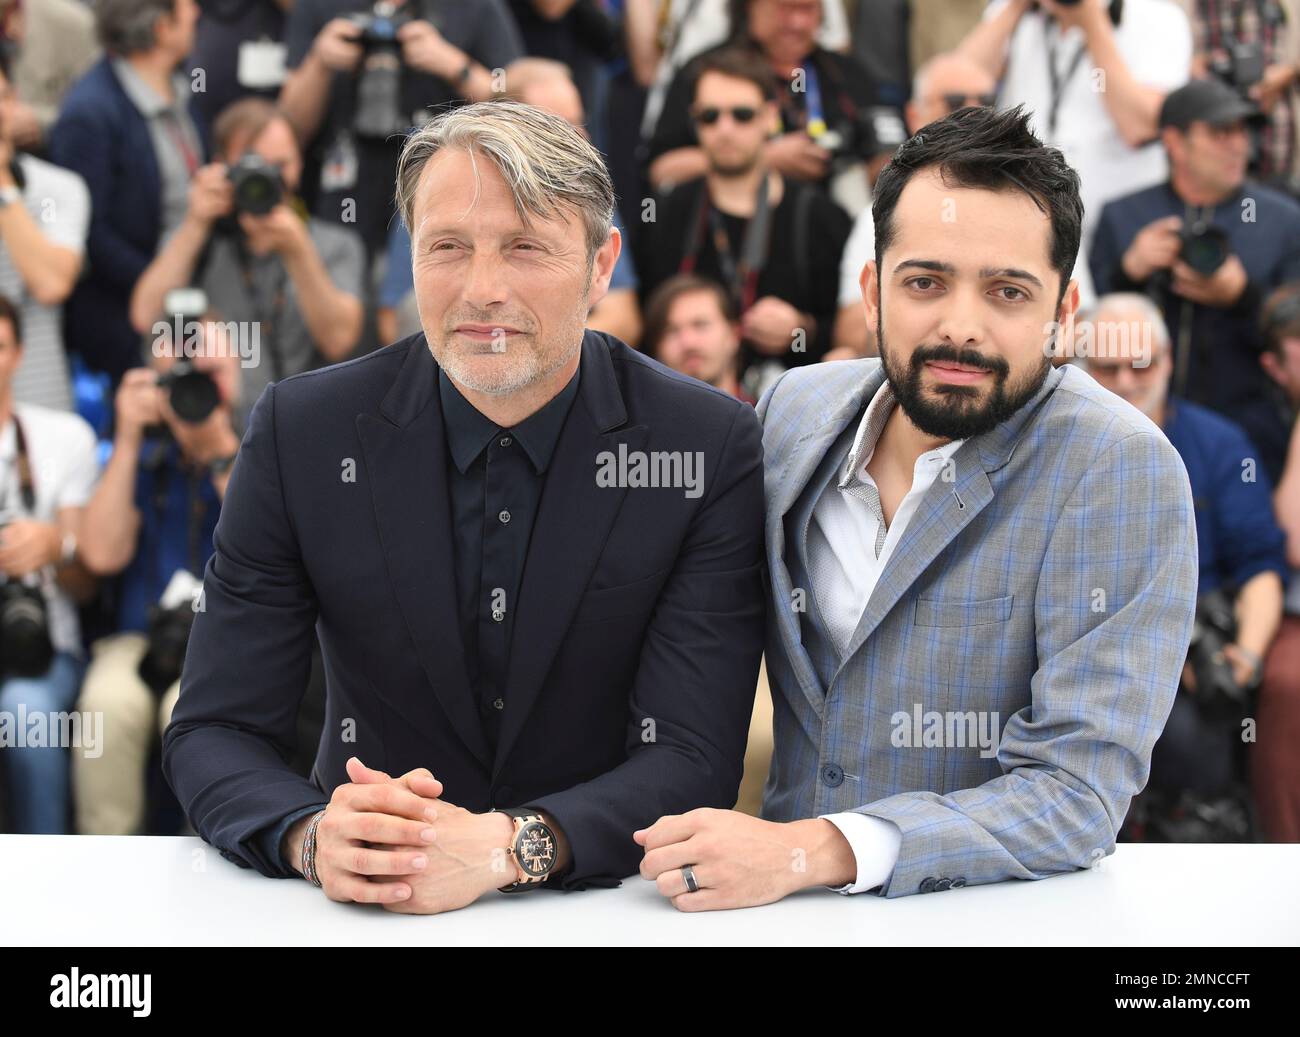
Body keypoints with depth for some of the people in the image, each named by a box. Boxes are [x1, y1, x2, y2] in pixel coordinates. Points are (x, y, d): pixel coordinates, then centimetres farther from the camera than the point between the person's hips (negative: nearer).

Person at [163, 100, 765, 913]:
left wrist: (503, 847, -28)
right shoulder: (302, 433, -4)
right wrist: (314, 837, -24)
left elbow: (694, 759, -11)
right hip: (369, 908, 1)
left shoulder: (712, 449, -7)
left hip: (607, 905, -1)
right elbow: (214, 732, -3)